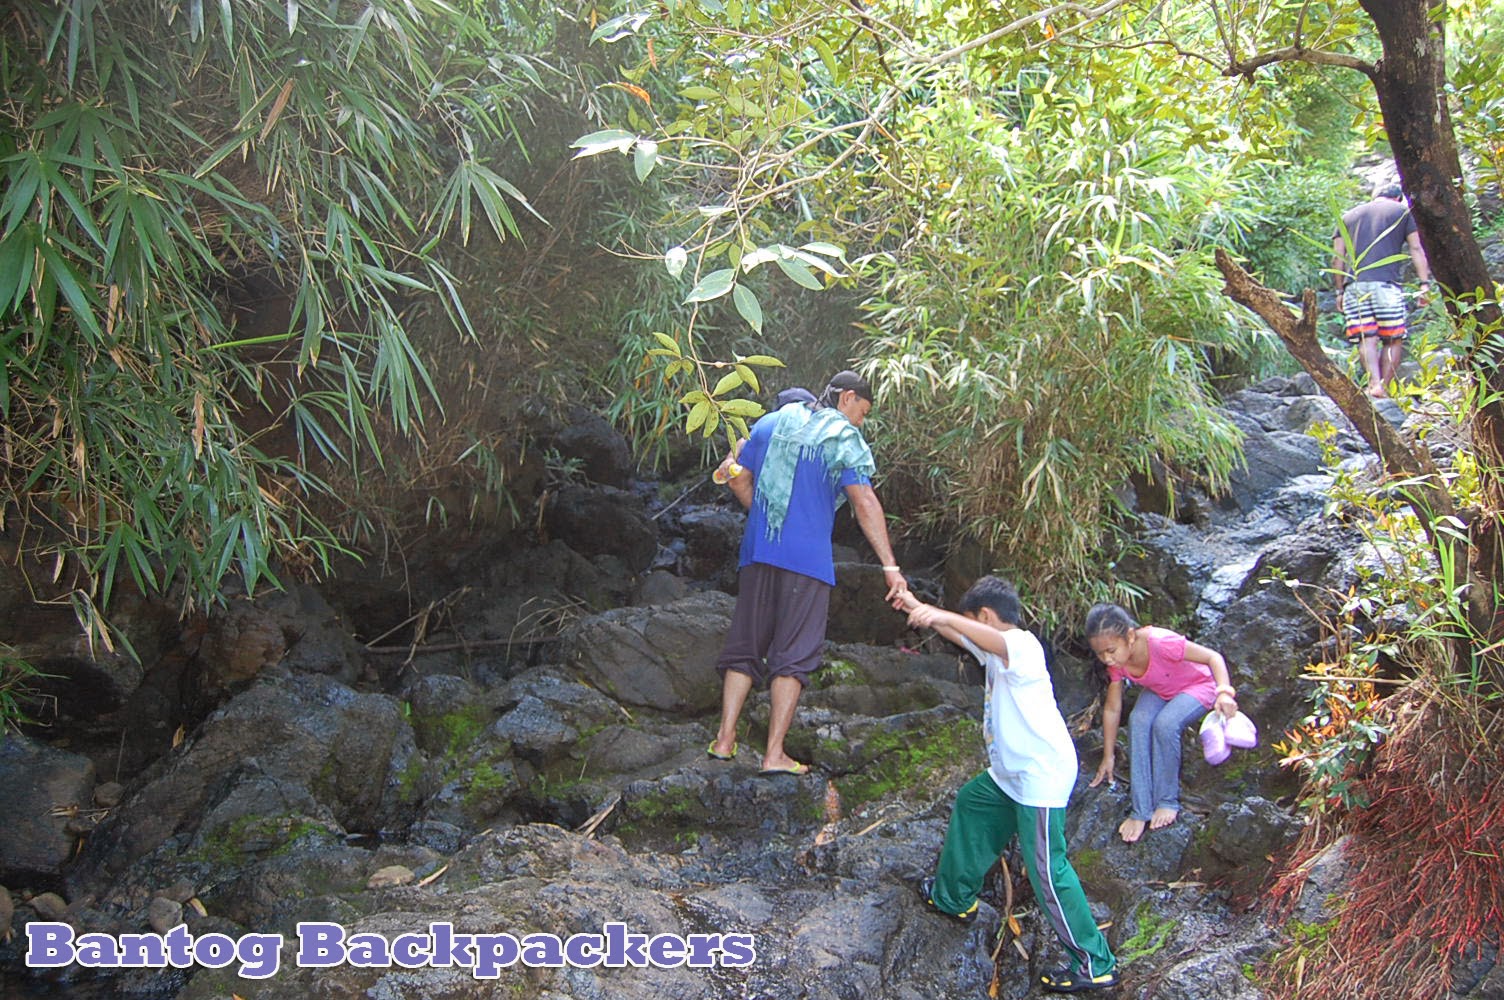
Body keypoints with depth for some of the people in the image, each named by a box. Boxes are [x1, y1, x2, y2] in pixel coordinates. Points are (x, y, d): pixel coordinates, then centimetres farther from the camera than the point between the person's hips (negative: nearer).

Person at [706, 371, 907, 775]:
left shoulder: (771, 424, 13)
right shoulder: (844, 438, -3)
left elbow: (738, 481, 14)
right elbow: (864, 502, -12)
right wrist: (890, 566, -14)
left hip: (758, 552, 5)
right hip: (808, 559, -5)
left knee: (745, 646, 12)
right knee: (793, 654, -1)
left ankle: (725, 738, 11)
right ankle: (775, 753, -2)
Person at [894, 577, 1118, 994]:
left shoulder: (1021, 645, -17)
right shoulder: (996, 647, 13)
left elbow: (994, 639, -39)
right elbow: (963, 637, 27)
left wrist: (942, 615, -52)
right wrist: (917, 608, 28)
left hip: (1042, 775, -11)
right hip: (1010, 772, 11)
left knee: (1047, 869, -8)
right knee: (970, 804, 25)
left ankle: (1095, 964, 0)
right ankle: (953, 897, 41)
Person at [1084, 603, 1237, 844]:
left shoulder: (1160, 642, -38)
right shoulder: (1116, 663, -17)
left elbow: (1213, 657, -29)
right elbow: (1112, 709, -6)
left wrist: (1224, 692, -45)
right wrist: (1108, 757, -1)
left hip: (1197, 686, -5)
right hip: (1158, 691, 5)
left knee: (1165, 725, -32)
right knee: (1138, 722, -26)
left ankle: (1168, 801, -13)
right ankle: (1139, 810, -22)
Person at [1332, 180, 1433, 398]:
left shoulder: (1348, 216, 23)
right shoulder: (1401, 211, 16)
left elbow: (1337, 258, 16)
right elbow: (1416, 249, 7)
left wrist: (1339, 291, 18)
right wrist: (1425, 283, 4)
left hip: (1353, 284, 2)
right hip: (1386, 283, -2)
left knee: (1366, 340, -5)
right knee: (1393, 340, 5)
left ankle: (1374, 383, -23)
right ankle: (1385, 387, -3)